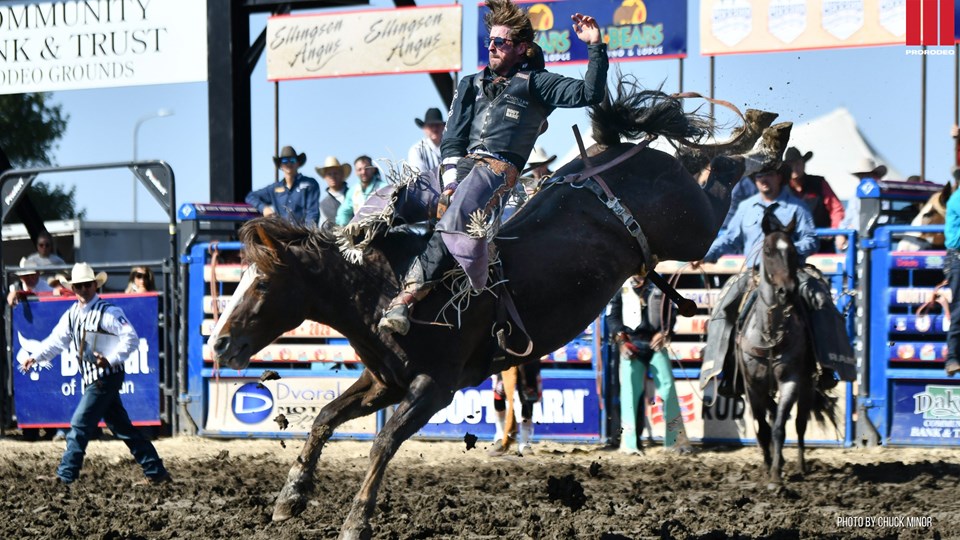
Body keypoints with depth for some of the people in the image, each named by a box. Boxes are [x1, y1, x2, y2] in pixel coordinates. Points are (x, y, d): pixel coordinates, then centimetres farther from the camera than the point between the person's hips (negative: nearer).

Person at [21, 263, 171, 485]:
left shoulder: (108, 312, -11)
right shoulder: (72, 314, 12)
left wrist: (111, 359, -24)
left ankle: (66, 475, -4)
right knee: (121, 427, 11)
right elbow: (56, 341, 11)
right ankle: (155, 471, 16)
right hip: (92, 380, 8)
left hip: (106, 377, -8)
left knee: (80, 424, -9)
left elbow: (131, 338, -16)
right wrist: (35, 357, -1)